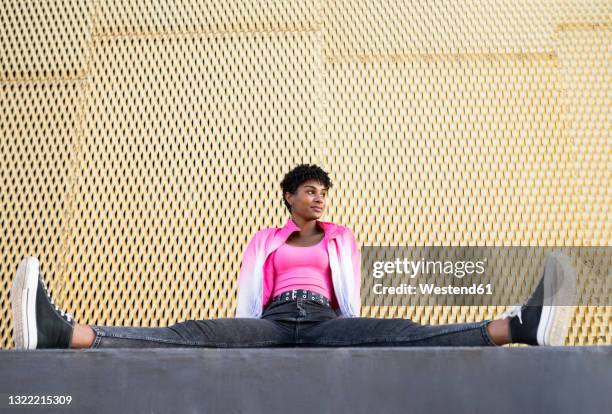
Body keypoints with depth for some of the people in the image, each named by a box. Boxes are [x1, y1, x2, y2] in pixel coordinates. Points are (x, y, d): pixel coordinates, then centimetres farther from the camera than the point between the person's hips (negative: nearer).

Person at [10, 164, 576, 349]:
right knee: (190, 336, -26)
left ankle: (520, 324, -47)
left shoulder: (341, 239, 26)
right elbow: (248, 299, 17)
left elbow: (352, 298, 18)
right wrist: (241, 353, 7)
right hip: (272, 322, 0)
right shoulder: (265, 240, 26)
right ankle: (59, 333, -47)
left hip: (324, 322, 1)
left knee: (399, 333, -27)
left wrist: (354, 349, 7)